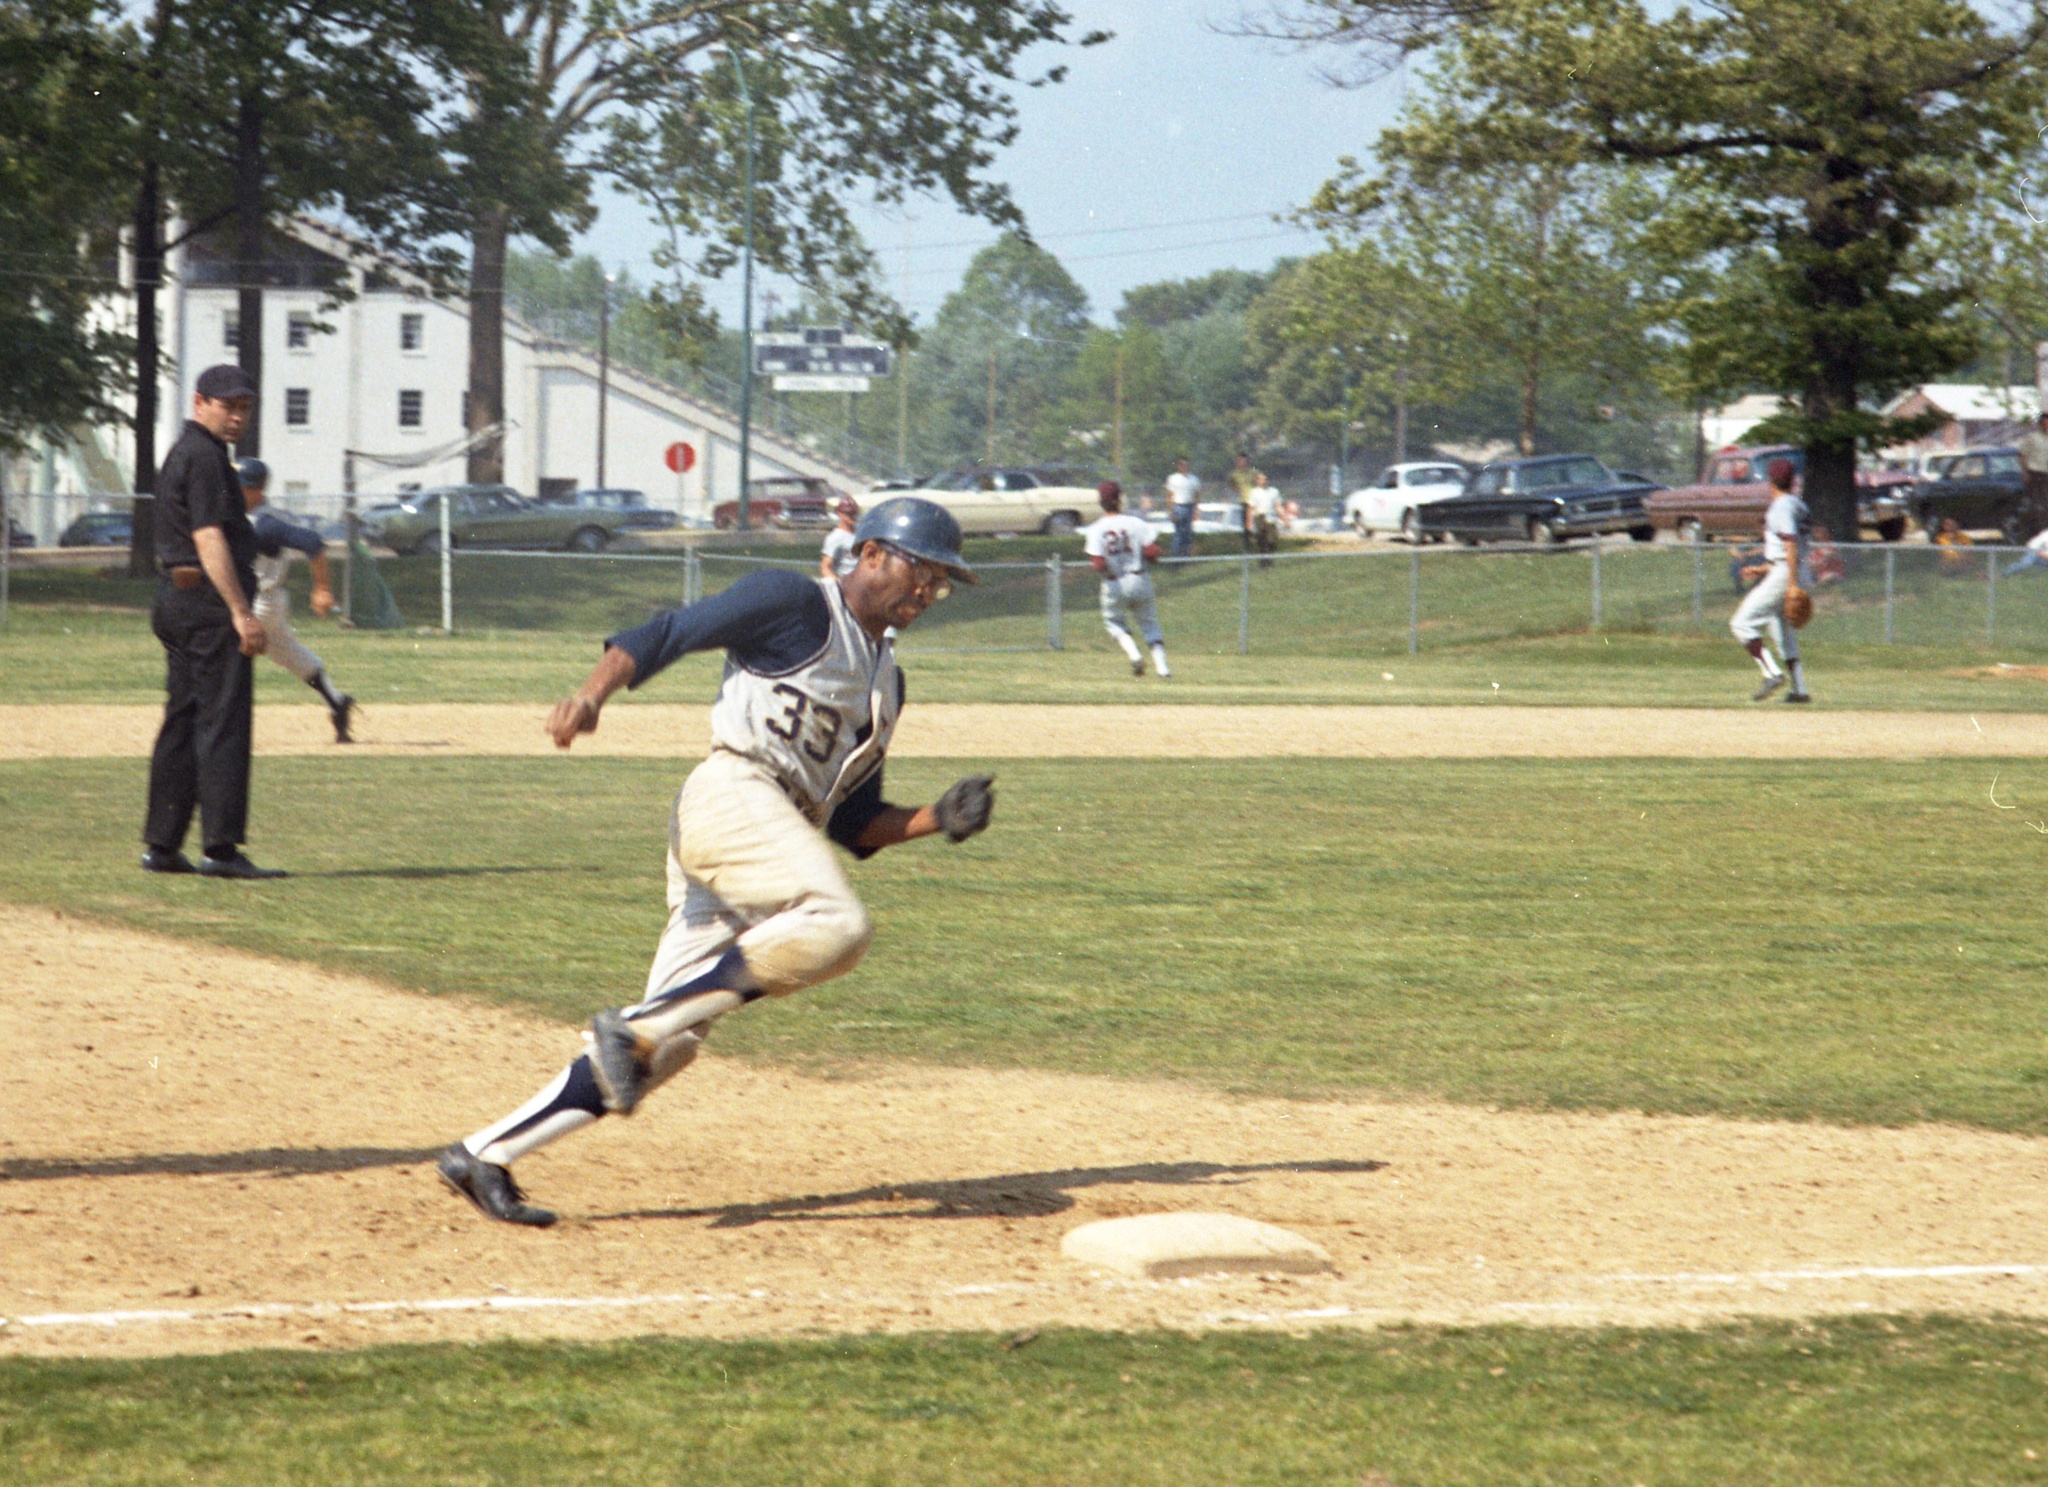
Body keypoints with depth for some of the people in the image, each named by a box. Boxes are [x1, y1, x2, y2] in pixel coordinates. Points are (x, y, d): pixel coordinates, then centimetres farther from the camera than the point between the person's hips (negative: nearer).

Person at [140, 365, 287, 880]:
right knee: (223, 721, -11)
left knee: (183, 721, 12)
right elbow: (209, 539, -20)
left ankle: (162, 845, 13)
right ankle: (221, 847, -15)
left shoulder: (182, 453, 20)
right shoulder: (204, 456, -12)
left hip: (174, 600, 11)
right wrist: (242, 613, -23)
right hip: (208, 603, -11)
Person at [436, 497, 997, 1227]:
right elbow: (669, 634, -4)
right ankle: (637, 1028, -27)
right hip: (733, 794, -8)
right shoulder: (796, 604, 4)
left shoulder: (884, 680, 27)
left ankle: (486, 1154, 3)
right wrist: (593, 693, -21)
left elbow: (855, 824, 26)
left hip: (783, 835, 8)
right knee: (835, 926, -31)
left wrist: (940, 819, 10)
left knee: (668, 1042, 0)